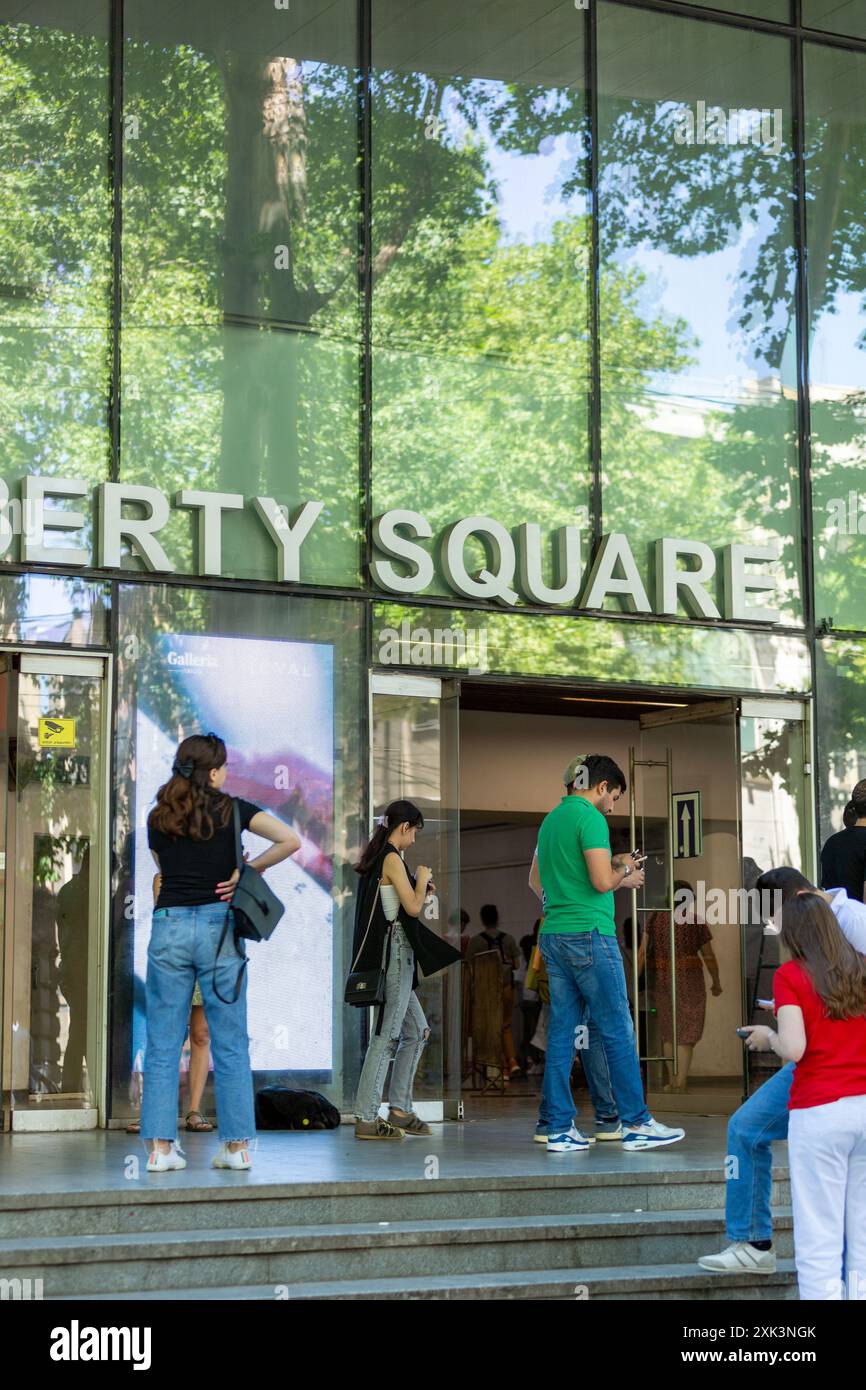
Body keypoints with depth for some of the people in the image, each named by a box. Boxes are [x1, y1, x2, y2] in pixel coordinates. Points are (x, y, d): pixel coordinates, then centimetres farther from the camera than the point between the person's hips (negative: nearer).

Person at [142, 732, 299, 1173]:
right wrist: (246, 870, -2)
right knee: (230, 1042, 5)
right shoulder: (231, 809, -1)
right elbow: (291, 841, -10)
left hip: (169, 926, 2)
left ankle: (161, 1148, 1)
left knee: (162, 1043, 4)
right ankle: (237, 1145, 6)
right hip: (217, 926, -2)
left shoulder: (158, 818, 9)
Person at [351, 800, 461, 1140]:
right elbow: (412, 907, -15)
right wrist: (422, 879, 1)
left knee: (416, 1031, 16)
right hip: (395, 953, -10)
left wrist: (420, 887, 20)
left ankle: (399, 1110, 18)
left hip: (393, 955, 10)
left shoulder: (377, 859, 16)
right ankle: (366, 1118, -8)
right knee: (387, 1035, -8)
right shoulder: (392, 859, -12)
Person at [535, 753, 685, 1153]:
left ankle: (559, 1129, 6)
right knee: (618, 1031, -1)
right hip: (589, 934, -8)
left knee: (561, 1031, 7)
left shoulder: (551, 819, 17)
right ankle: (635, 1124, 3)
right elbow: (602, 882, -19)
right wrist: (624, 874, 2)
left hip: (553, 936, 8)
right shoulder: (590, 818, -11)